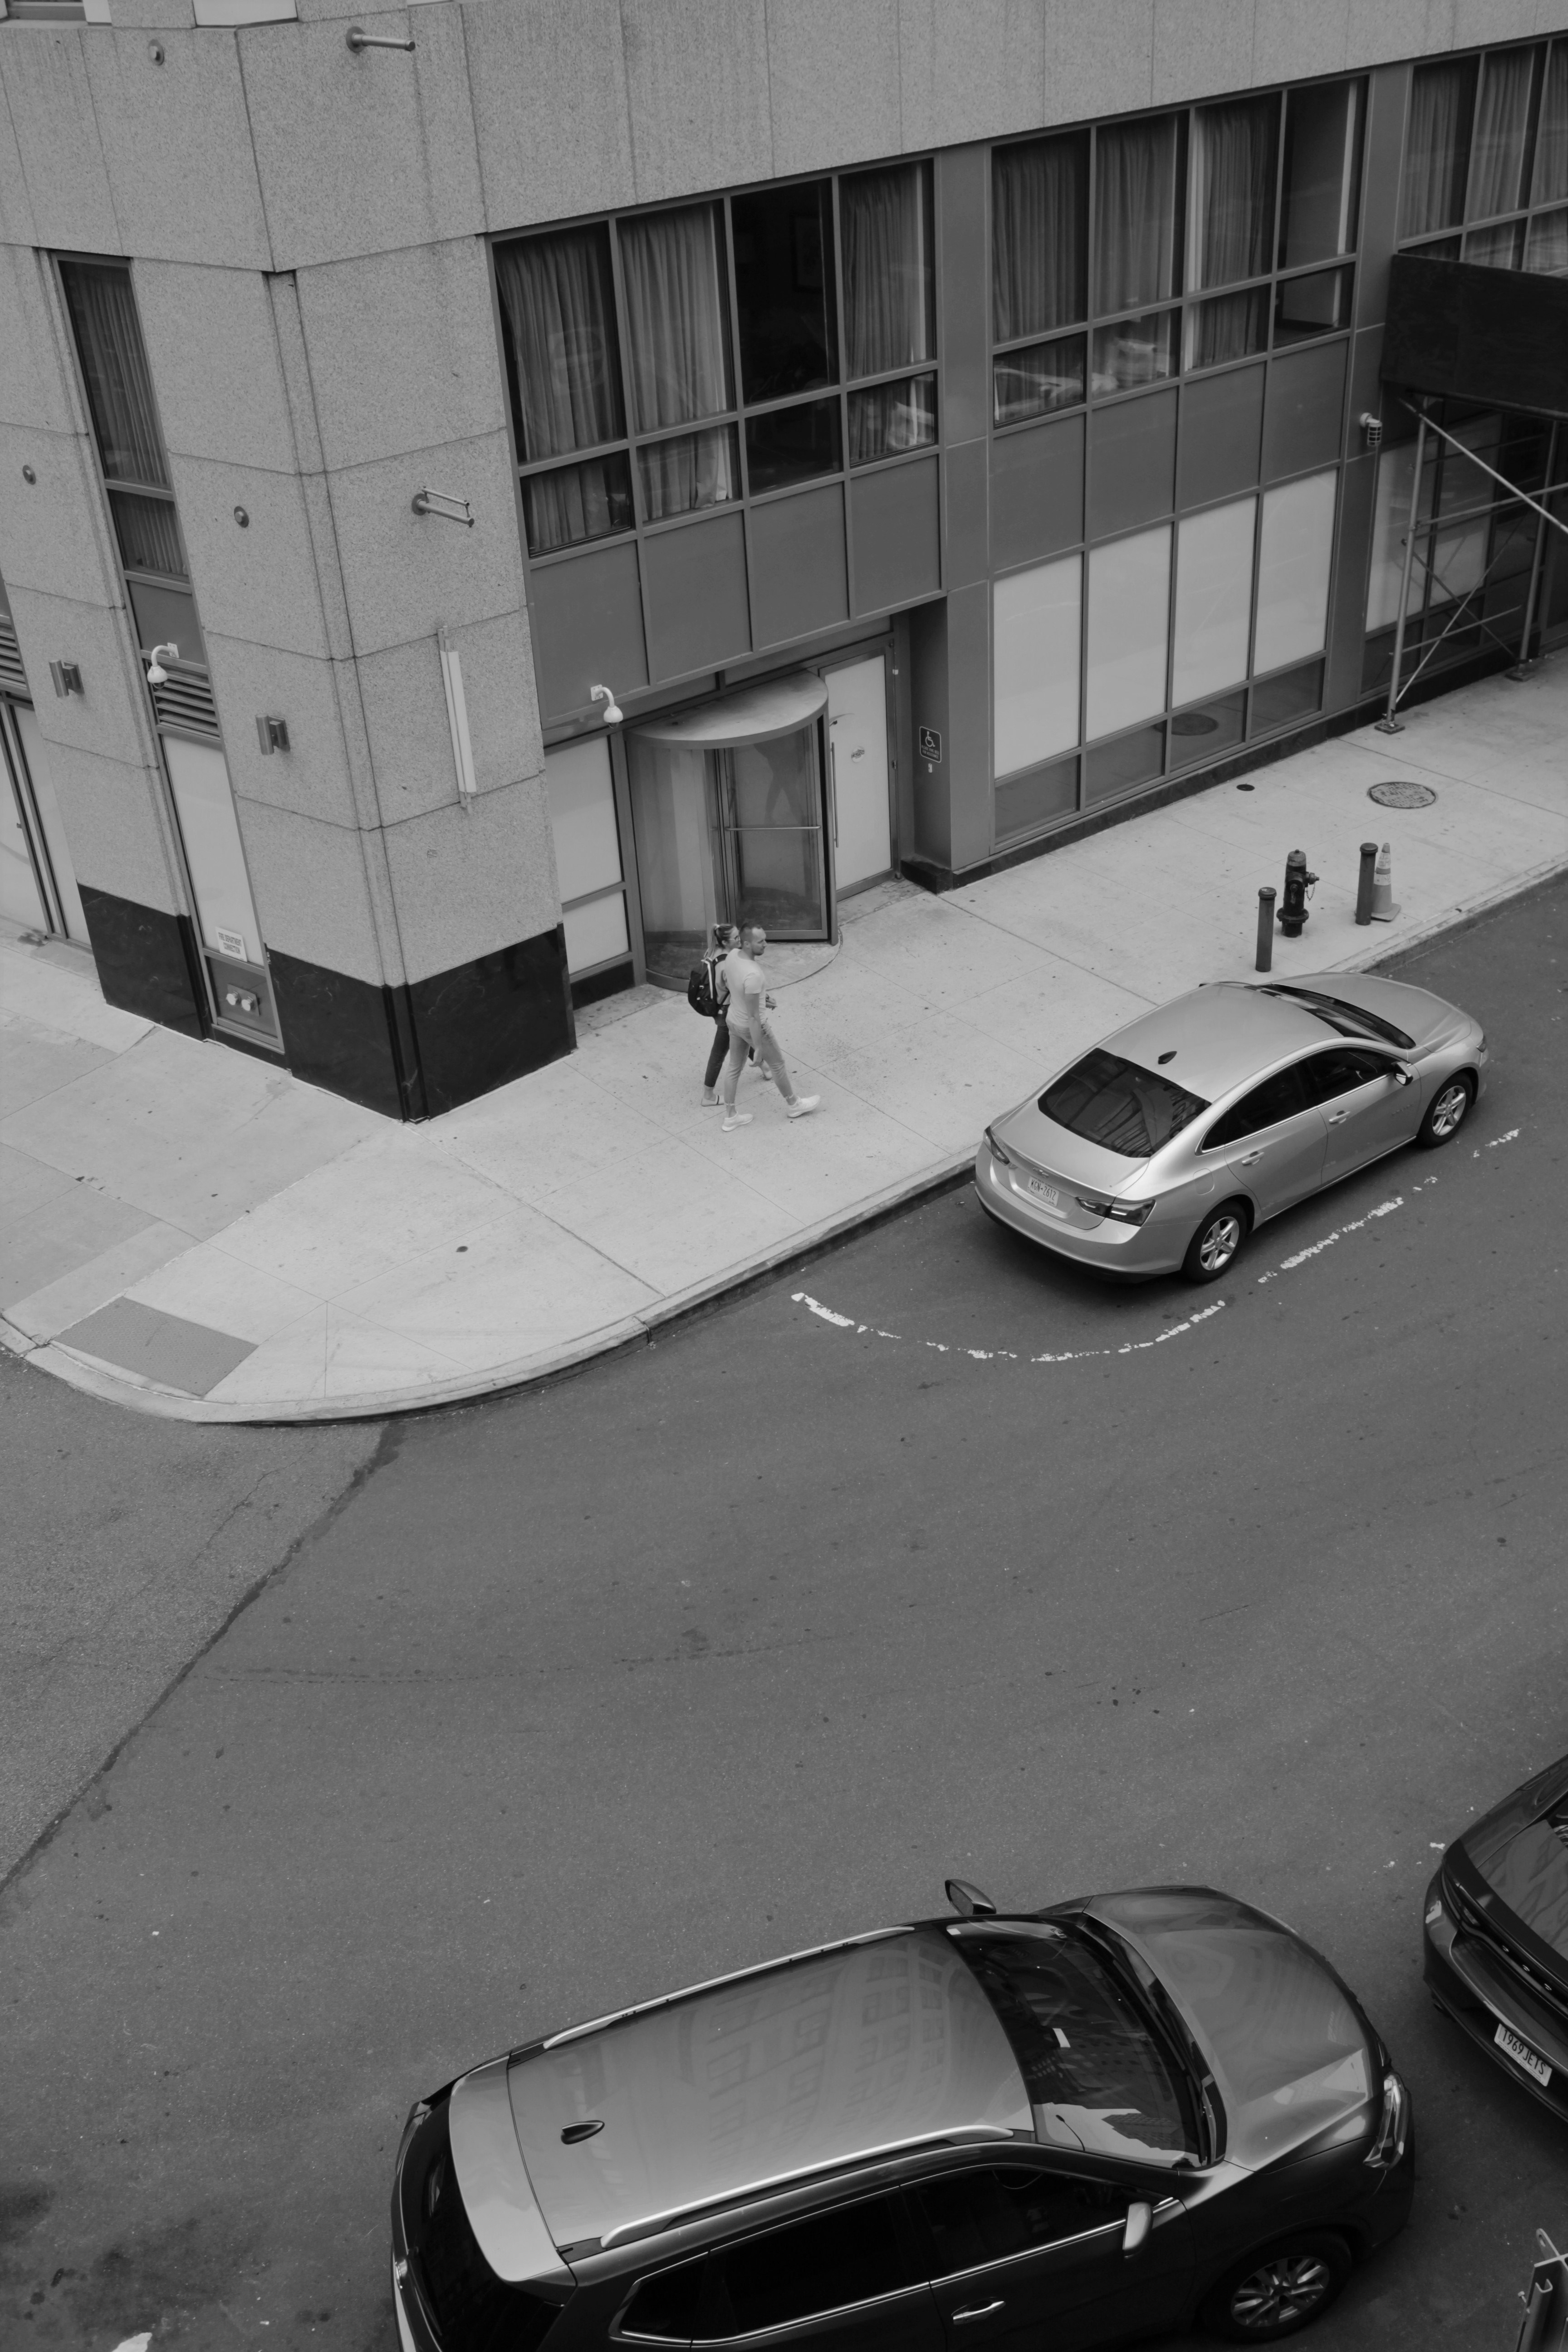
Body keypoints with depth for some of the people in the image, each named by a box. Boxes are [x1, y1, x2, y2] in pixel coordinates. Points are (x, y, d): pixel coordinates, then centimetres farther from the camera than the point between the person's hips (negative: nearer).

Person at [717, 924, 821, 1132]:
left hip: (734, 1021, 7)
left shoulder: (732, 955, -12)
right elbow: (753, 1016, -31)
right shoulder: (753, 975, -38)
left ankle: (730, 1116, 34)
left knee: (734, 1067, 21)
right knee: (777, 1064, 17)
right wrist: (758, 1047, -21)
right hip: (753, 1027, -7)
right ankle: (794, 1105, 39)